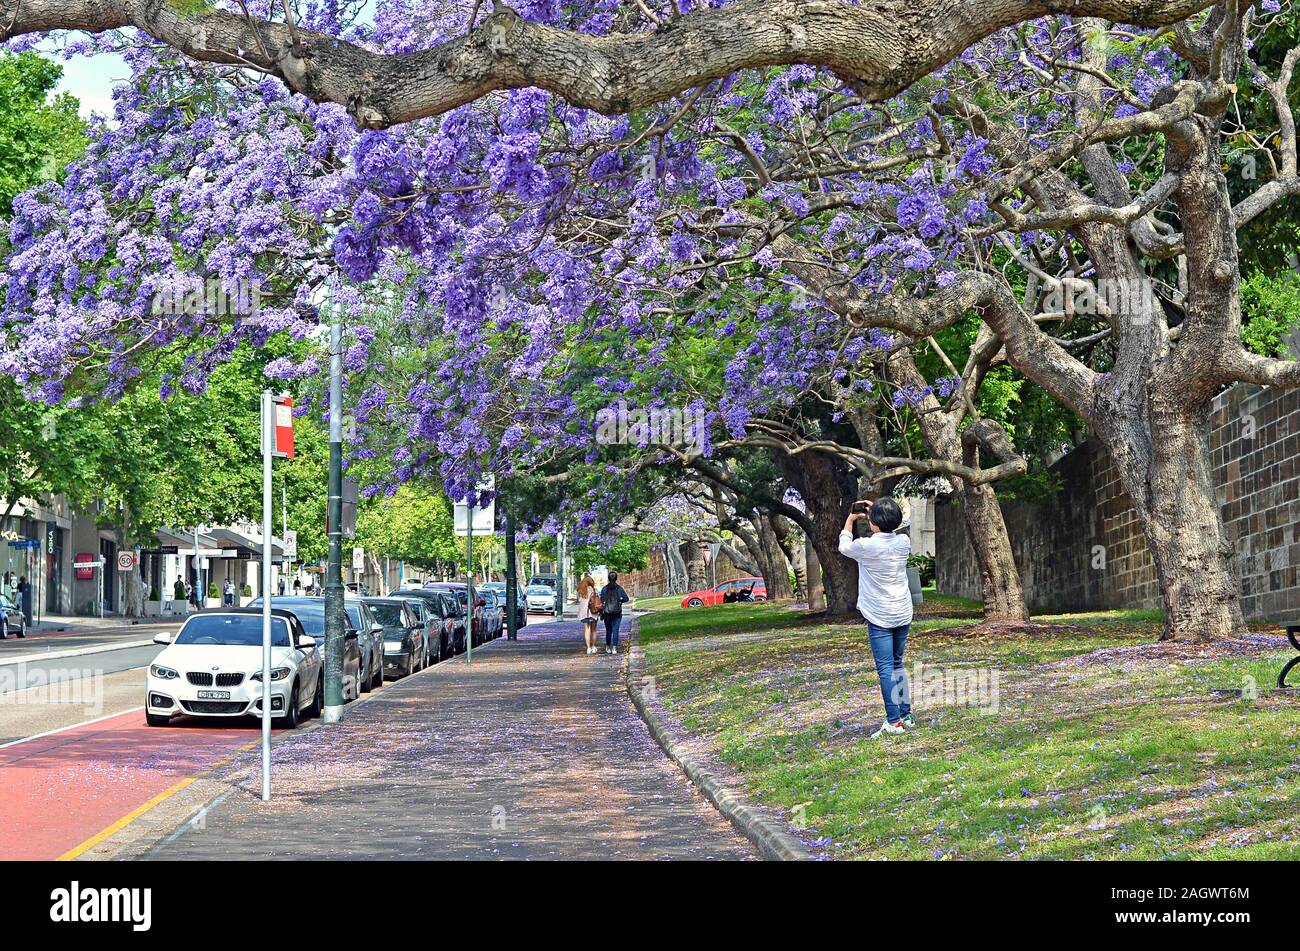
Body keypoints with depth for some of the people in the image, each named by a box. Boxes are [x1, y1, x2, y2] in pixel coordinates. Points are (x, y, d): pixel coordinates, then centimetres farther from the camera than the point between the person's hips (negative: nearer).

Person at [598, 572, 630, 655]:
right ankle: (614, 648, -7)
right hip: (617, 613, -1)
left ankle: (608, 648, 20)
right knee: (615, 630, 1)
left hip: (607, 612, 1)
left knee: (608, 630, 14)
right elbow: (626, 598, -7)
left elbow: (602, 601, -3)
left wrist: (601, 614, 4)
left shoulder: (604, 589, -3)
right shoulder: (619, 588, -4)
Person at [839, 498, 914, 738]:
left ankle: (894, 722, -9)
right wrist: (877, 513, 21)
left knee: (886, 668, -5)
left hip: (879, 618, -5)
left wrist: (850, 520, 18)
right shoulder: (904, 542, -3)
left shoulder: (867, 546, -17)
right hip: (903, 615, 6)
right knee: (898, 665, 17)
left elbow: (844, 547, 6)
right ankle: (906, 715, 20)